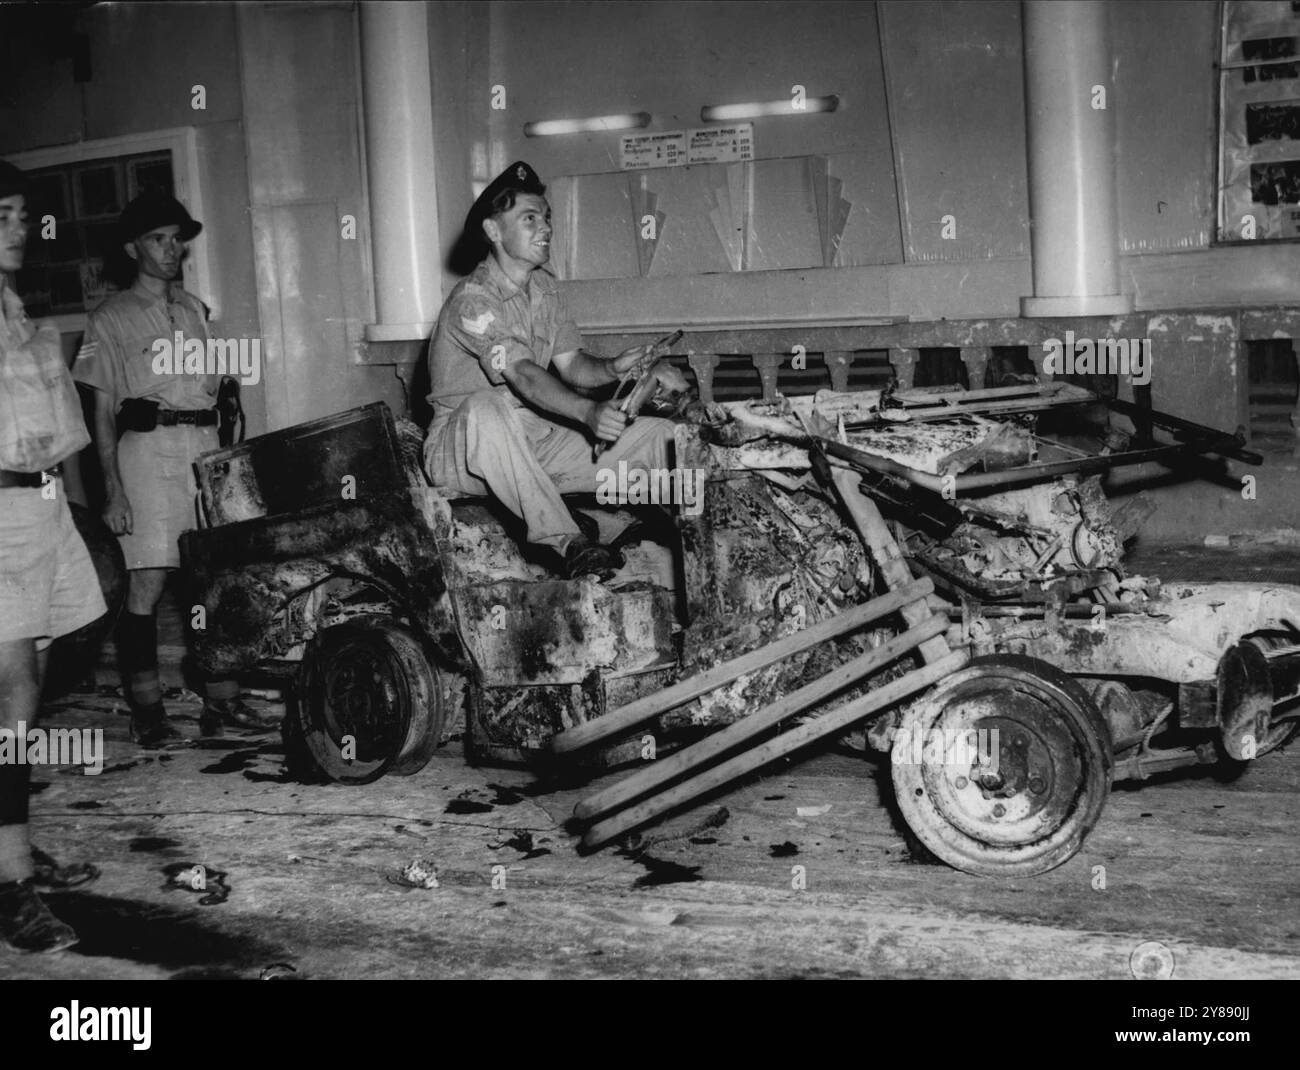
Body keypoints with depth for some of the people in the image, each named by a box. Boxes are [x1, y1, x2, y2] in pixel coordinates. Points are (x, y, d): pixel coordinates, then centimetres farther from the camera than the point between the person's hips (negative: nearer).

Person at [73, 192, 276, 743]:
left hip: (206, 446, 5)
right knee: (147, 581, -8)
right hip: (147, 447, -4)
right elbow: (103, 411, 1)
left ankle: (221, 698, 8)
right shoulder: (111, 319, 4)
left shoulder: (195, 310, 19)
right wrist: (112, 488, -7)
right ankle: (146, 709, -2)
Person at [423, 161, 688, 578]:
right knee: (487, 409, -43)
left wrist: (613, 369, -17)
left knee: (658, 435, -7)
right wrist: (589, 411, -46)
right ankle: (563, 542, -43)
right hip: (462, 448, -7)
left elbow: (570, 364, 5)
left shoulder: (543, 286, 10)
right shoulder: (473, 299, -19)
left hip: (536, 441, 7)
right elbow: (523, 376, -32)